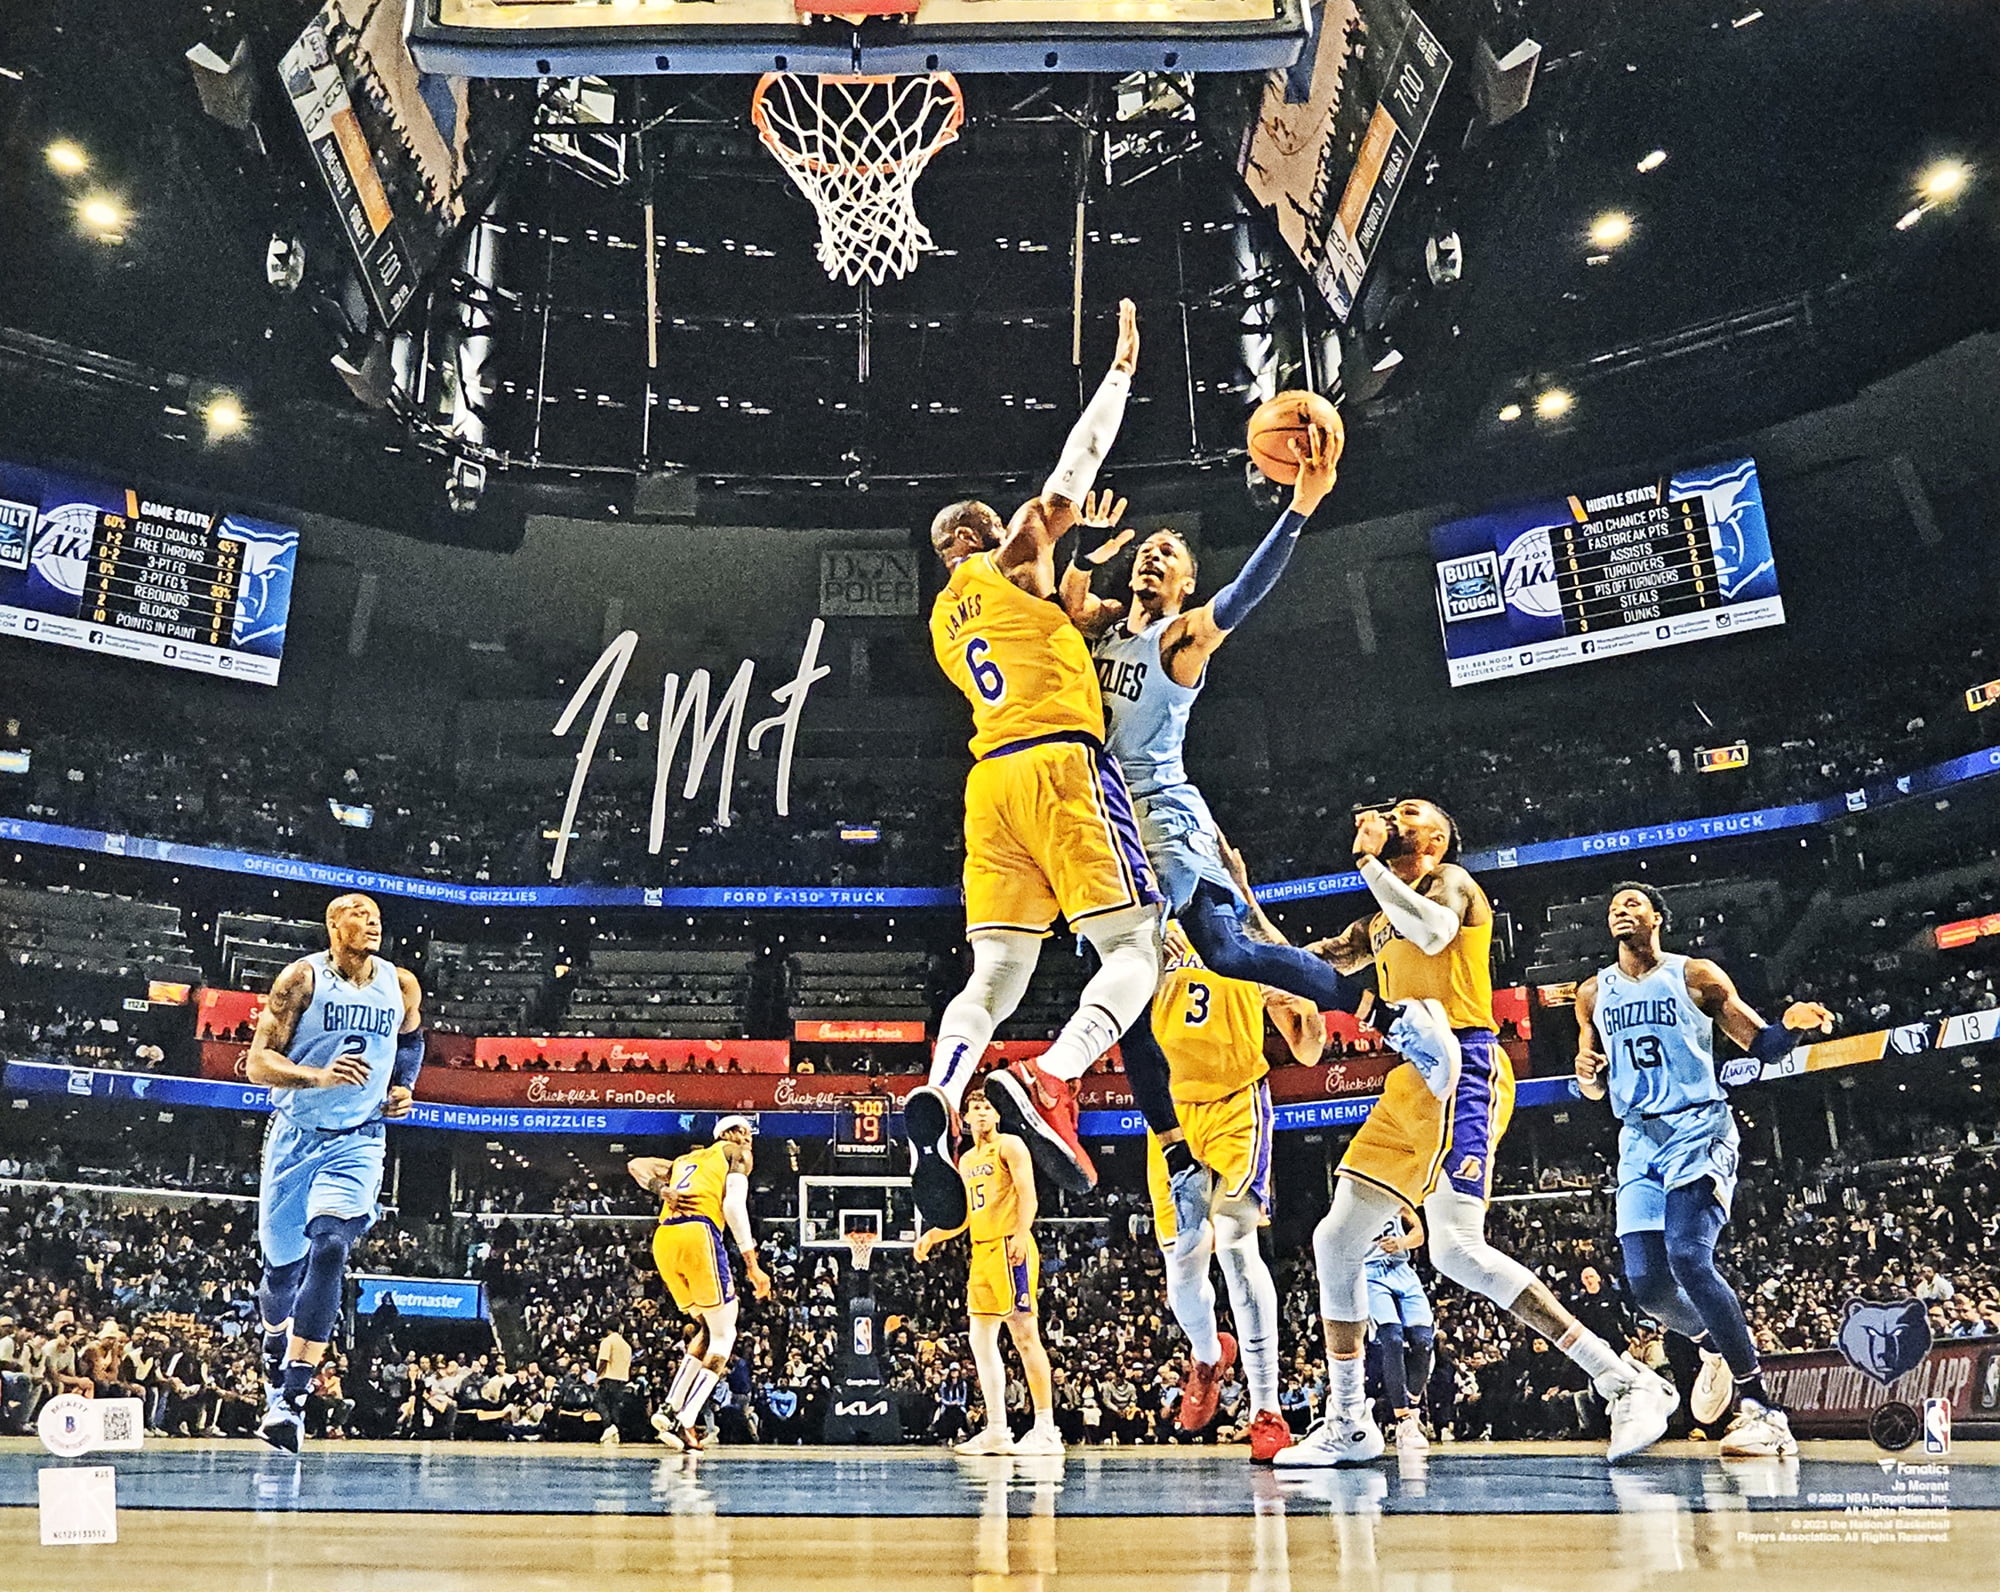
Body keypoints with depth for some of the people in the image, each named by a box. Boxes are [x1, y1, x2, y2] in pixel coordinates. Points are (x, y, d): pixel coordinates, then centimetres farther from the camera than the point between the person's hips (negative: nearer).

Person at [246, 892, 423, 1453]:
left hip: (358, 1139, 0)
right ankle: (276, 1374, 42)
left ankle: (292, 1402, -22)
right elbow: (258, 1061, -12)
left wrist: (405, 1088, 7)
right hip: (295, 1135, 0)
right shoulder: (303, 977, -8)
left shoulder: (401, 984, 2)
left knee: (330, 1249, -22)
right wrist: (318, 1076, -28)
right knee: (283, 1265, 11)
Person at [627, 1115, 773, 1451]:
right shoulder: (736, 1154, 16)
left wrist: (663, 1191, 7)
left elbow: (636, 1165, 22)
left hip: (664, 1238, 7)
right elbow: (733, 1204, -1)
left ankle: (670, 1408, 7)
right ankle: (685, 1421, -11)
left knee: (710, 1330, 20)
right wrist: (752, 1265, -4)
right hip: (698, 1233, -7)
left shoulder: (686, 1160, 34)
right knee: (723, 1335, 3)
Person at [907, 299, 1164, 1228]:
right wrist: (1121, 370, 22)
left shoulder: (944, 620, 27)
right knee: (1133, 950, -8)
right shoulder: (1014, 559, 10)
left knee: (995, 977, 2)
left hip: (991, 778, 6)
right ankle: (1049, 1080, -34)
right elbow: (1076, 467, 12)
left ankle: (936, 1095, -27)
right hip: (1059, 764, -6)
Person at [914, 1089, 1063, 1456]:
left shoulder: (1009, 1146, -2)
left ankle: (1046, 1429, -11)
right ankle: (997, 1431, 12)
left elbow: (1027, 1195, -13)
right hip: (981, 1252, 9)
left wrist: (1021, 1236, -27)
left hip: (1010, 1248, -9)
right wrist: (933, 1236, 14)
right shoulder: (966, 1160, 22)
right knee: (981, 1340, 7)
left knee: (1024, 1334, -11)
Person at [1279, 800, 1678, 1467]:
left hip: (1458, 1073, -9)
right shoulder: (1380, 921, 26)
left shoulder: (1450, 880, 0)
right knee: (1336, 1239, 6)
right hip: (1410, 1083, 9)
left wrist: (1369, 859, -13)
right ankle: (1348, 1424, 14)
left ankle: (1628, 1384, -17)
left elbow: (1432, 931, -24)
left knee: (1457, 1251, -22)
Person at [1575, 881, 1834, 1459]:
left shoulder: (1695, 976, 2)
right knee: (1647, 1283, -5)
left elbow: (1760, 1048, 3)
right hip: (1639, 1140, 5)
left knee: (1688, 1257, -25)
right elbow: (1595, 1088, 21)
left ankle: (1761, 1409, -20)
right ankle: (1715, 1348, 29)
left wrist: (1792, 1025, -20)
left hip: (1699, 1129, -5)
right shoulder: (1594, 993, 13)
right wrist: (1586, 1072, -4)